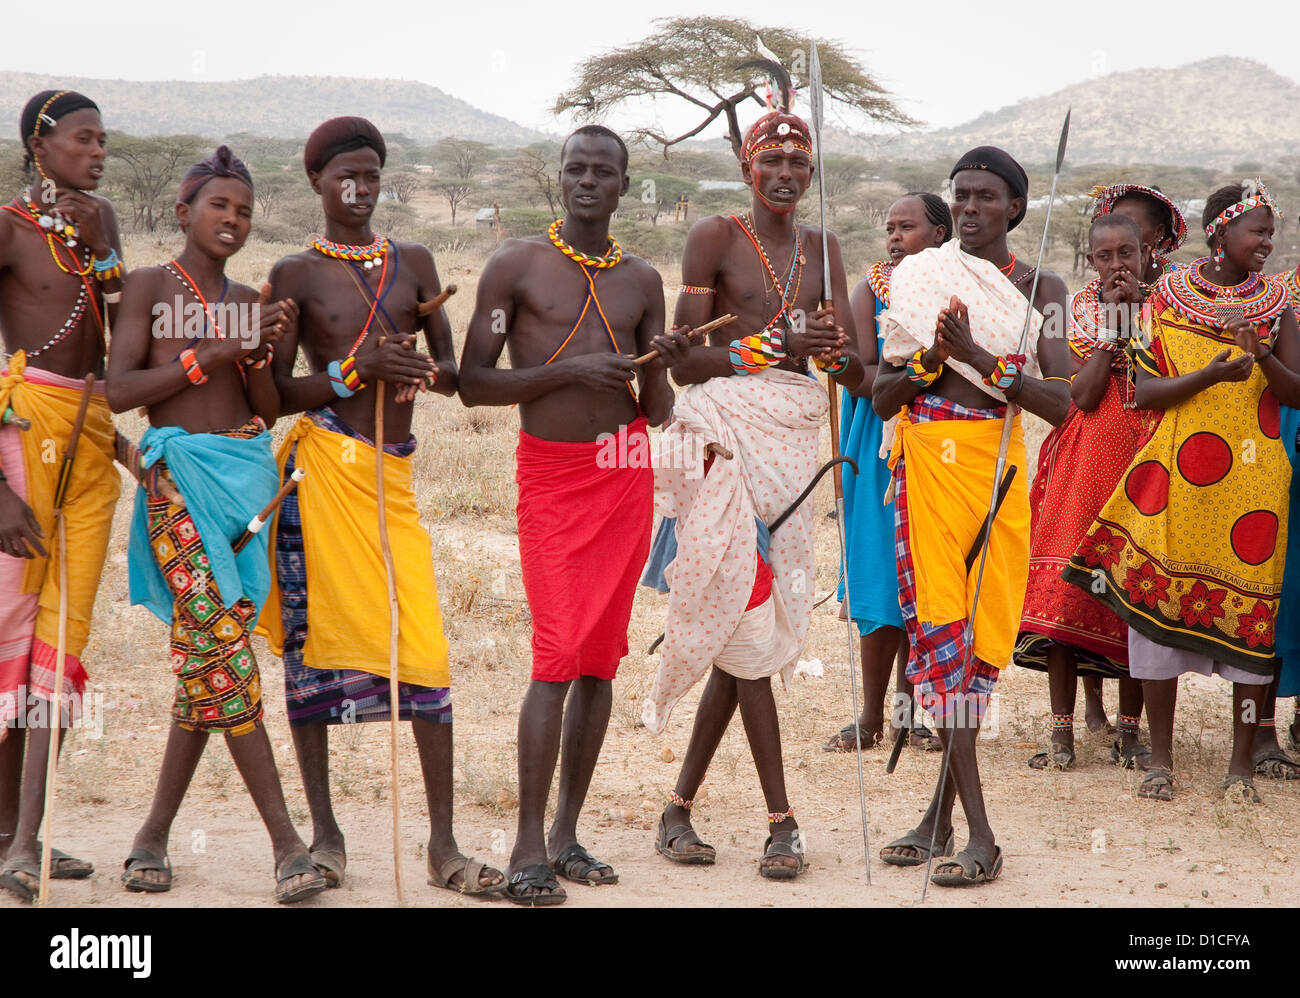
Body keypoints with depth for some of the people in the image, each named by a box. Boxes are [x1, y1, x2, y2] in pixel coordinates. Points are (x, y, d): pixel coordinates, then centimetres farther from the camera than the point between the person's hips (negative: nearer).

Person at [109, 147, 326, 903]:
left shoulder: (250, 302, 15)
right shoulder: (150, 287, 1)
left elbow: (269, 411, 13)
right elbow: (120, 391, -7)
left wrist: (263, 355, -6)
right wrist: (211, 353, -12)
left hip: (246, 472, 5)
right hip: (179, 473, -5)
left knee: (205, 652, 4)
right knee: (220, 647, -13)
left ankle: (156, 835, 13)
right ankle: (286, 840, -12)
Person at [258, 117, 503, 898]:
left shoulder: (414, 262, 14)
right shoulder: (296, 274, 5)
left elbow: (455, 369, 12)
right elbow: (276, 392, -1)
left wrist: (420, 370, -11)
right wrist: (357, 370, -14)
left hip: (393, 473, 3)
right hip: (323, 465, -2)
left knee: (426, 648, -5)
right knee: (316, 639, 0)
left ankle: (443, 845, -3)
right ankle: (325, 832, 11)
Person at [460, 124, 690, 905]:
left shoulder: (643, 281, 11)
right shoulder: (518, 266, -1)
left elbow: (659, 414, 13)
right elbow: (473, 383, -6)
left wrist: (661, 369, -10)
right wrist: (572, 371, -15)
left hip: (627, 476, 4)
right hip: (553, 475, -4)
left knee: (602, 658, 6)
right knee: (558, 656, -13)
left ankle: (567, 832, 14)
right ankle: (529, 848, -9)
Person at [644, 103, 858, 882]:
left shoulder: (821, 248, 14)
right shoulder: (716, 236, -1)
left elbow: (859, 374, 8)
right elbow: (684, 360, -8)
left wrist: (837, 350, -14)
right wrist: (775, 344, -17)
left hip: (793, 437, 5)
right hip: (726, 433, -5)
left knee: (742, 623, 5)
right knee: (750, 615, -8)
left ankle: (681, 806, 15)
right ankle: (782, 819, -3)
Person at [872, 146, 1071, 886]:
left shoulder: (1040, 289, 7)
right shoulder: (920, 278, 10)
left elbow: (1061, 402, -5)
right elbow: (883, 400, 8)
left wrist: (979, 359, -15)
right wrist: (932, 358, -10)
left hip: (998, 467, 0)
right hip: (927, 465, 1)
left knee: (980, 638, -2)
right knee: (940, 630, -6)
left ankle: (942, 812, 7)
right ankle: (979, 834, -3)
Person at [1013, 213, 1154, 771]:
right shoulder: (1079, 309, 5)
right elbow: (1083, 396, -8)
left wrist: (1141, 316, -11)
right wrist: (1111, 325, -10)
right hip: (1086, 458, 0)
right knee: (1065, 587, -8)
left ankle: (1129, 731, 8)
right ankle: (1062, 733, -4)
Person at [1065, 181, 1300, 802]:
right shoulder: (1167, 299, 5)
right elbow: (1144, 391, -3)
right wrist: (1210, 375, -18)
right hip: (1177, 473, 0)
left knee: (1247, 612, -2)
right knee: (1158, 599, -2)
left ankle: (1242, 761, 8)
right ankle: (1160, 758, 10)